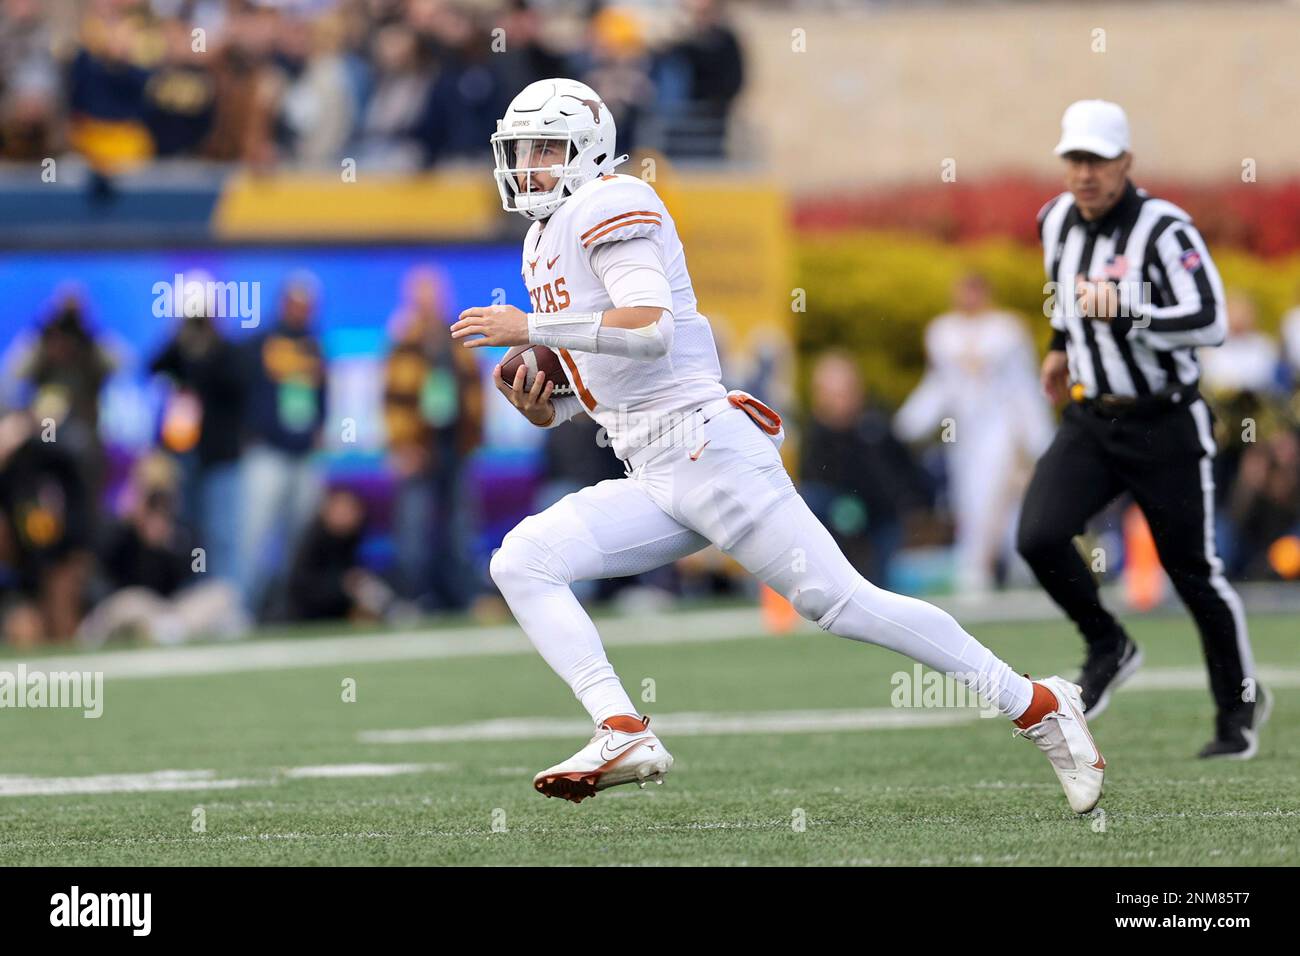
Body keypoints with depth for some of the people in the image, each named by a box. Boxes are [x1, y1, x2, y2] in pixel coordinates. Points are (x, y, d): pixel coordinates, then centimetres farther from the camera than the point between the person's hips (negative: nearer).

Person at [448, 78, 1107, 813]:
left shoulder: (611, 204, -7)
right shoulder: (544, 244, 22)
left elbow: (650, 331, -21)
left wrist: (528, 327, -17)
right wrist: (546, 408, 8)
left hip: (705, 445, -9)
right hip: (654, 483, 9)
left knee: (841, 602, -10)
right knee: (520, 563, -6)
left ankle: (1037, 706, -2)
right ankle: (623, 734, -18)